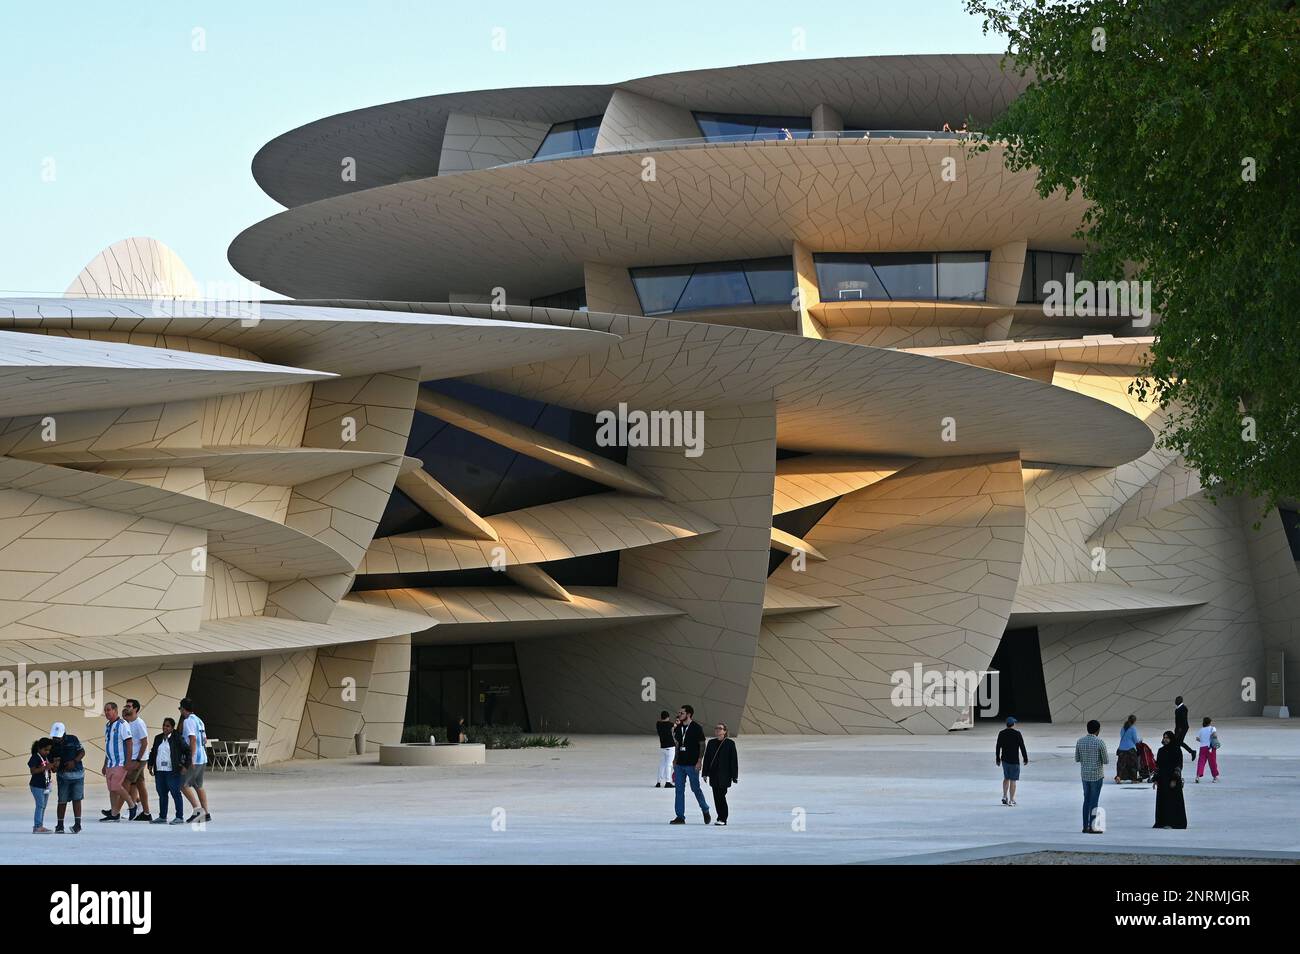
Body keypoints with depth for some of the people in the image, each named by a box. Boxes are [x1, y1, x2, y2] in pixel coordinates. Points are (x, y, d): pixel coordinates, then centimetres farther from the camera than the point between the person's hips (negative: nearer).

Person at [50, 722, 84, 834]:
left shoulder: (73, 739, -8)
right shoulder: (53, 745, -4)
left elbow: (82, 752, -1)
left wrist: (74, 761, -16)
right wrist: (54, 765, -24)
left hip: (76, 773, -1)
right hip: (62, 775, 1)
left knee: (76, 799, -3)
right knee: (62, 801, 2)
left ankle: (77, 824, 2)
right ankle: (60, 825, 9)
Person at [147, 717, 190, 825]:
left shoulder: (177, 738, -4)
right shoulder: (158, 738, 14)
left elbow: (188, 751, -4)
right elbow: (153, 752, 25)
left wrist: (185, 766, -6)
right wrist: (150, 765, 16)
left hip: (172, 772, -6)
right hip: (159, 772, 6)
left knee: (175, 794, -3)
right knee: (162, 795, 10)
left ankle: (179, 817, 0)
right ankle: (162, 817, 17)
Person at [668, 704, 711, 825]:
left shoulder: (696, 728, -8)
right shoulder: (678, 728, 10)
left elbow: (702, 745, -7)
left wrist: (699, 761, -13)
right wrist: (675, 759, 13)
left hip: (692, 764, -6)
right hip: (680, 764, 6)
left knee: (695, 788, 0)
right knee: (679, 789, 3)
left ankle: (705, 811, 22)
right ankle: (680, 817, 5)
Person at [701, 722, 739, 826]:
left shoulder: (730, 743, -2)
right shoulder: (711, 743, 11)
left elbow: (734, 760, -2)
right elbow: (706, 758, 13)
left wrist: (734, 776, -5)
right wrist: (705, 773, 9)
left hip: (724, 775, -5)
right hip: (714, 774, 5)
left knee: (721, 795, -11)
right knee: (716, 797, 5)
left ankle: (723, 819, -6)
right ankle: (721, 818, 13)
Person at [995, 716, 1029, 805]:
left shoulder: (1001, 734, 1)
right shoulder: (1017, 734, -11)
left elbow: (997, 747, 5)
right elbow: (1022, 747, -10)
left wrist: (997, 759, 14)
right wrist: (1026, 758, 0)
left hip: (1004, 760, 5)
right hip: (1014, 761, -5)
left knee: (1006, 778, 22)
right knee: (1013, 780, 0)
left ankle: (1004, 797, 16)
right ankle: (1011, 800, 1)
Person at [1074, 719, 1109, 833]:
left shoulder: (1080, 742, 2)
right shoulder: (1099, 742, -14)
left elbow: (1077, 759, 8)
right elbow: (1106, 761, -10)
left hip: (1084, 774, 5)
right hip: (1097, 775, -5)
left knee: (1087, 800, 13)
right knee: (1094, 801, -1)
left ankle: (1085, 826, 13)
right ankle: (1092, 827, 0)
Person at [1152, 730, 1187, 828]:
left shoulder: (1176, 750, -7)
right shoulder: (1161, 751, 11)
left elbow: (1179, 766, -11)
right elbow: (1157, 765, 14)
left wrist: (1174, 779, -18)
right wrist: (1155, 779, 9)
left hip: (1173, 780, -6)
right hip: (1162, 779, 6)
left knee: (1172, 800, -5)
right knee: (1161, 801, 6)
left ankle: (1173, 822, -4)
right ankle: (1162, 822, 10)